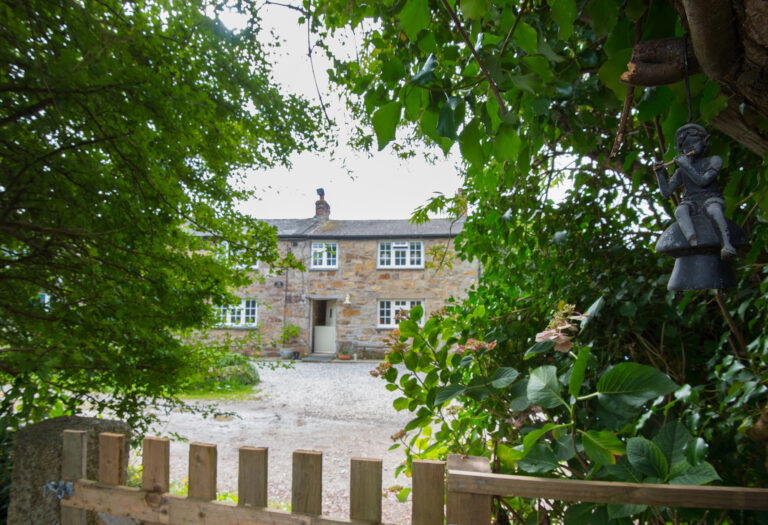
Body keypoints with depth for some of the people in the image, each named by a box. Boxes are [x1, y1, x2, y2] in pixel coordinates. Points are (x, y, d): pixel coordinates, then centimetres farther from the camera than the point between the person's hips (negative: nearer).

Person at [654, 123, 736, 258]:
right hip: (691, 203, 2)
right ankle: (694, 242, -61)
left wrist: (686, 166, -8)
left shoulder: (714, 160, 10)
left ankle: (726, 245, -53)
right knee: (680, 210, -36)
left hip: (710, 198, -1)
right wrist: (659, 174, -5)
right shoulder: (680, 171, 19)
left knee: (713, 209, -40)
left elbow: (703, 181, -7)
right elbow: (666, 192, 8)